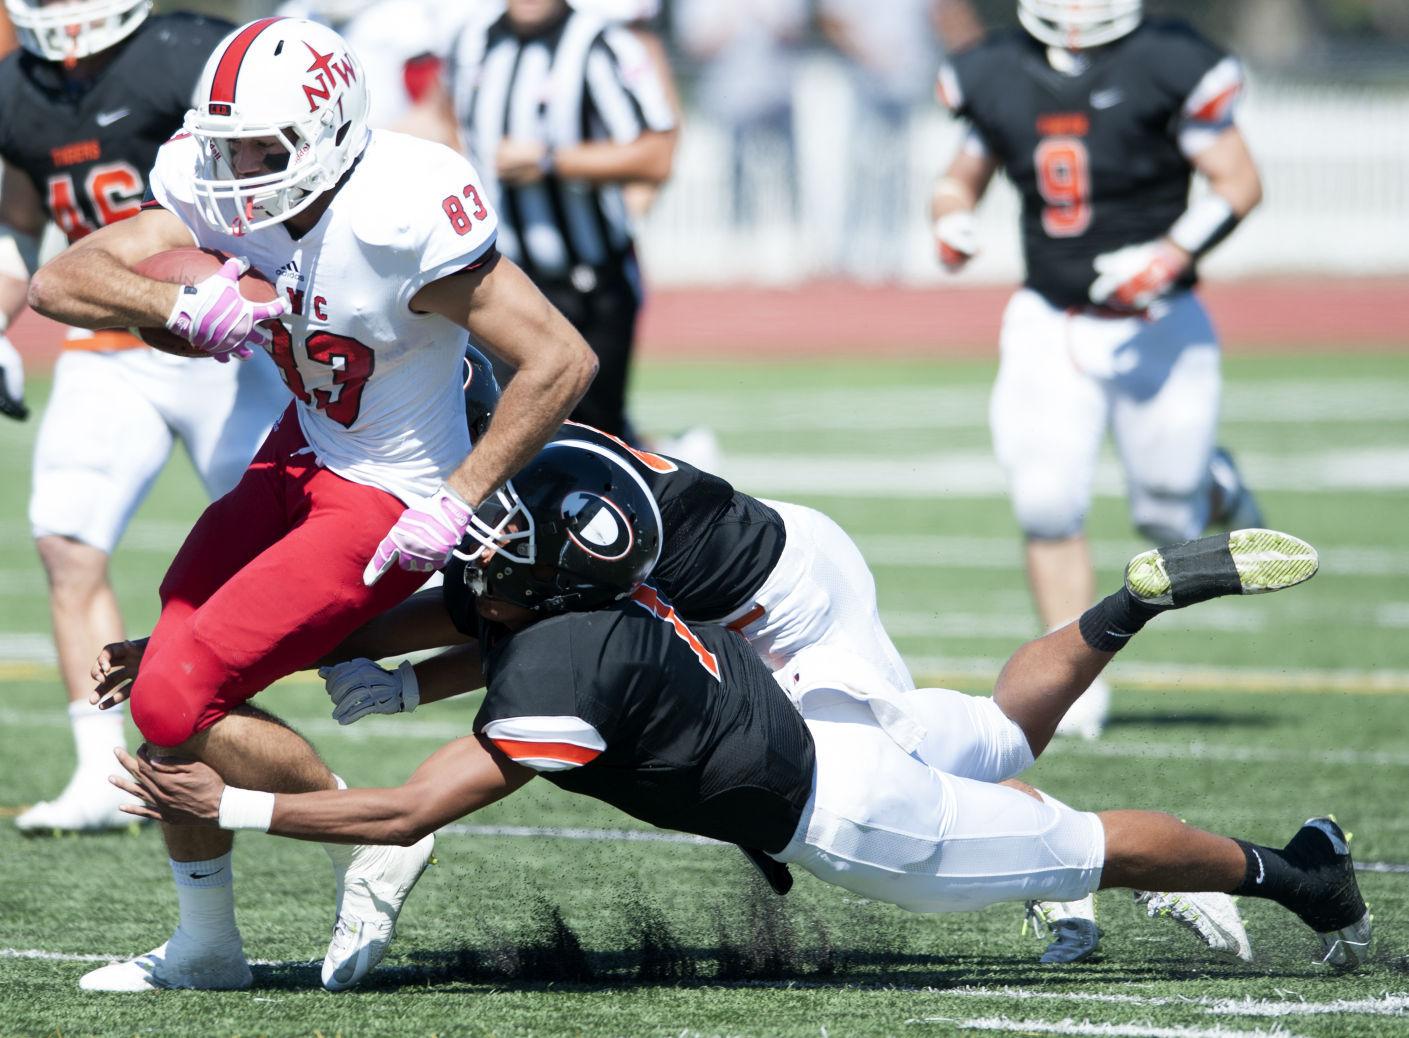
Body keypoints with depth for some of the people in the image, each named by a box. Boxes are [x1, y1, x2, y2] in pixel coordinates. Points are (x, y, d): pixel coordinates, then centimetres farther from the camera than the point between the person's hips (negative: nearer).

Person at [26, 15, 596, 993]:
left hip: (387, 498, -8)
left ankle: (374, 845, 6)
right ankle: (205, 946, 26)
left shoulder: (398, 217, -30)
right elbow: (58, 282, -14)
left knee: (179, 699, -13)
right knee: (166, 679, 9)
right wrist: (178, 303, -33)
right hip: (304, 450, 8)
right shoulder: (219, 193, -9)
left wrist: (457, 504, -25)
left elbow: (562, 361, -28)